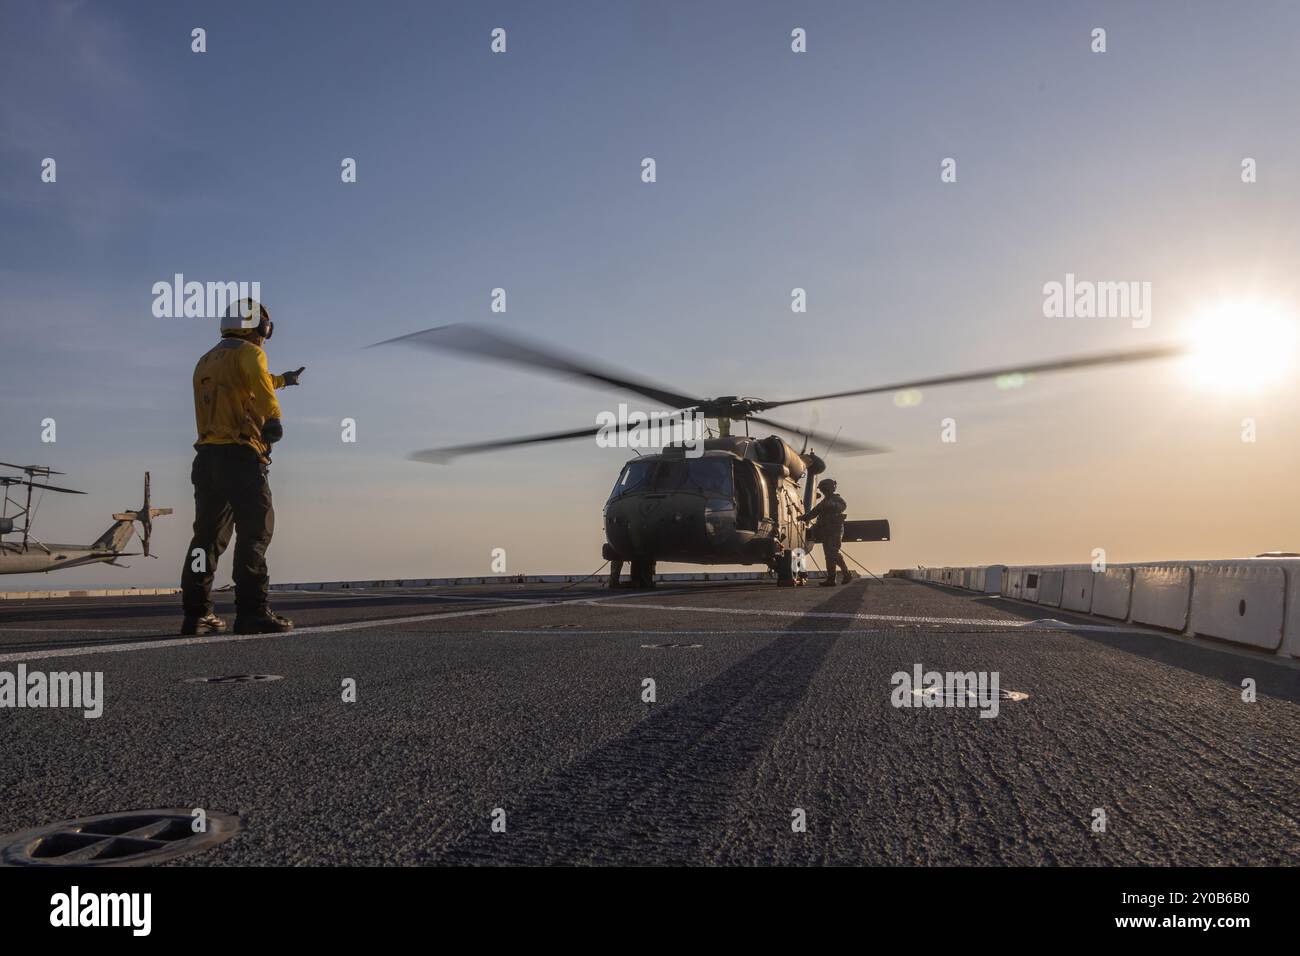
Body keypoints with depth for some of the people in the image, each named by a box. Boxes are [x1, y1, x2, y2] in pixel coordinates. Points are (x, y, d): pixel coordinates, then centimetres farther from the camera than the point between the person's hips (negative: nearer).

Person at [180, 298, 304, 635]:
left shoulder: (206, 361, 27)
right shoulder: (248, 352, 0)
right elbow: (260, 384, -23)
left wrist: (281, 379, 59)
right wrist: (273, 417, -35)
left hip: (207, 456, 9)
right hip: (239, 456, -8)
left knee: (208, 535, 11)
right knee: (254, 532, -11)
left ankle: (196, 614, 13)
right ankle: (252, 611, -18)